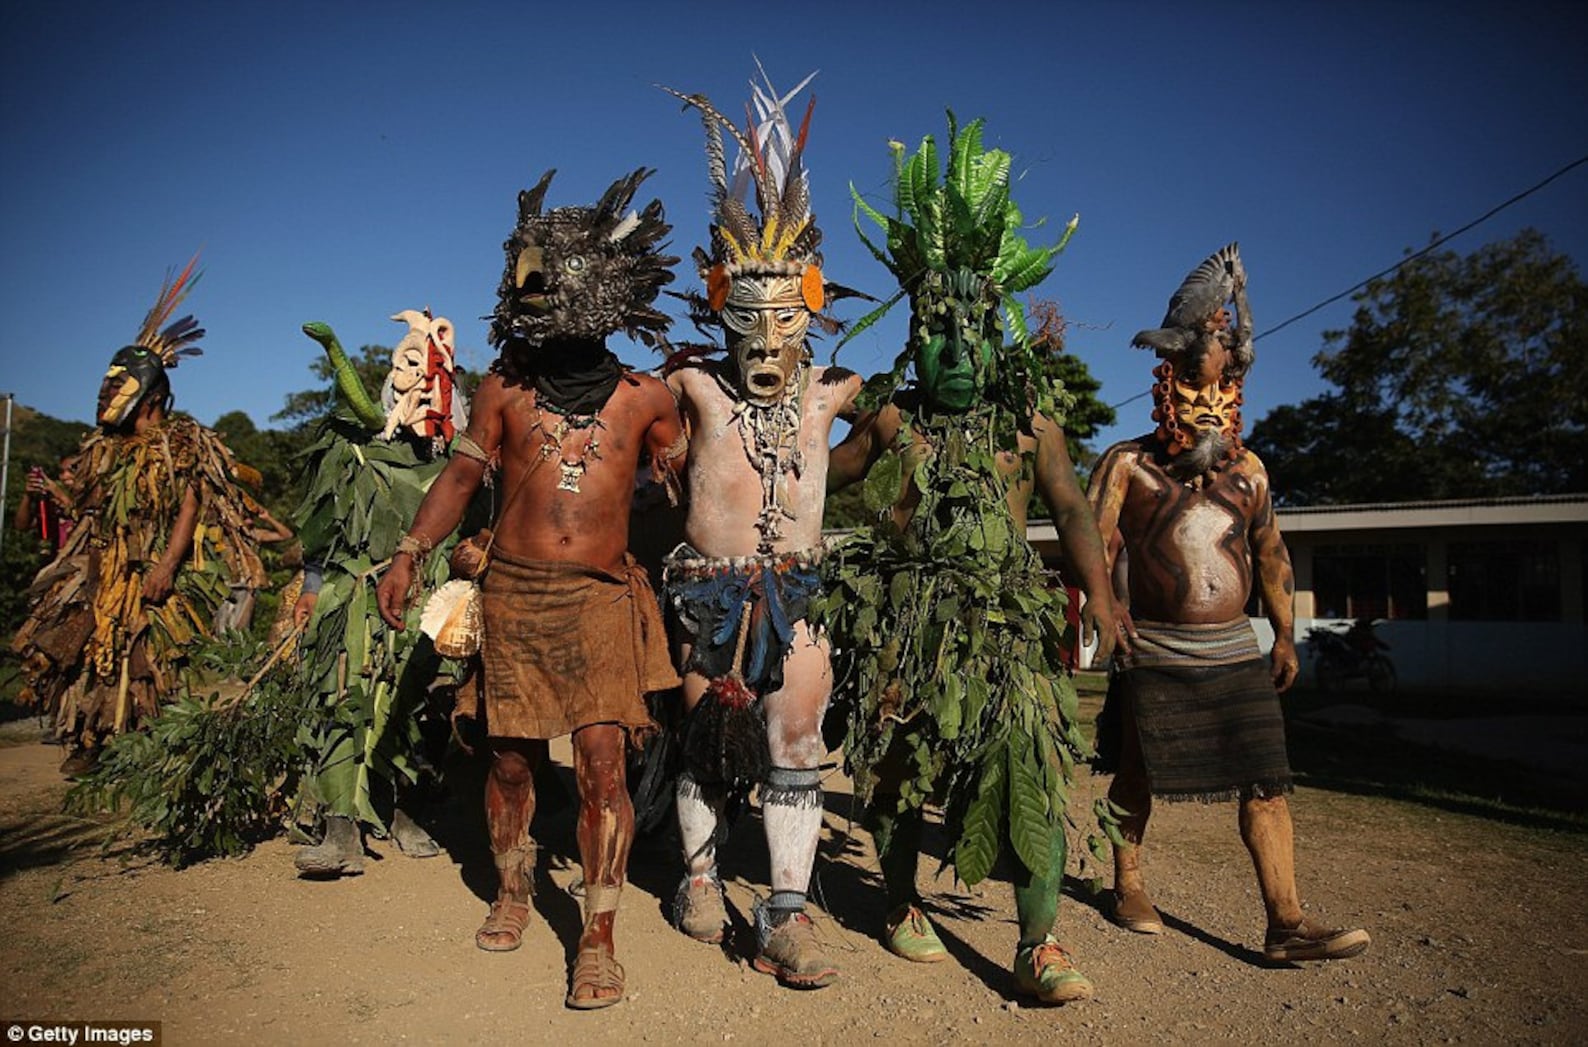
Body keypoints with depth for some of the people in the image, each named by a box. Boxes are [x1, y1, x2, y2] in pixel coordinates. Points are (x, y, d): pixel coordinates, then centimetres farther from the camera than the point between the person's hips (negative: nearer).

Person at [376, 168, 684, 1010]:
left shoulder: (646, 398, 5)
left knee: (603, 760, -8)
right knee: (511, 758, 11)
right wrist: (409, 553, 3)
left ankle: (598, 939, 4)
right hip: (513, 593, 2)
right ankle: (513, 892, 35)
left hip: (602, 598, -1)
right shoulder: (506, 386, 7)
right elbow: (463, 472, 10)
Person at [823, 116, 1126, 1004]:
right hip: (908, 618, 1)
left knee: (1032, 758, -12)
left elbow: (1070, 505, -2)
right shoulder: (892, 418, 6)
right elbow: (819, 479, 17)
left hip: (1007, 615, -1)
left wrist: (1099, 591, -15)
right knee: (897, 760, 8)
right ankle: (903, 907, 30)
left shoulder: (1030, 416, 5)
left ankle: (1040, 947, -2)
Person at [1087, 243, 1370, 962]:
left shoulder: (1248, 472, 11)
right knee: (1137, 778, 8)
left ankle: (1288, 924, 5)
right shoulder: (1127, 464, -1)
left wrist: (1284, 636, 17)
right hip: (1156, 656, -3)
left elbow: (1270, 553, 18)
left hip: (1237, 653, 4)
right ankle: (1129, 887, 29)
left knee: (1266, 782, -1)